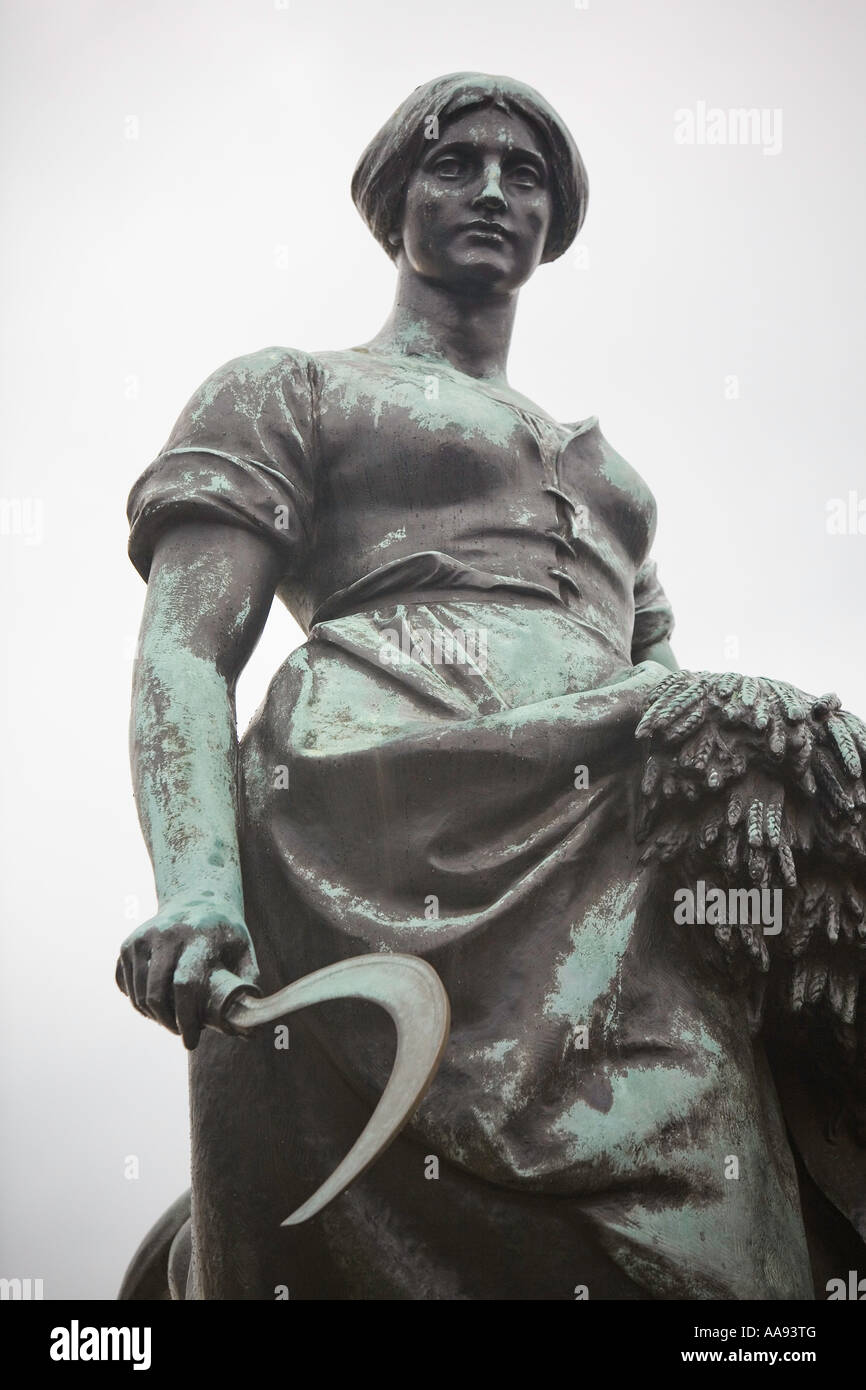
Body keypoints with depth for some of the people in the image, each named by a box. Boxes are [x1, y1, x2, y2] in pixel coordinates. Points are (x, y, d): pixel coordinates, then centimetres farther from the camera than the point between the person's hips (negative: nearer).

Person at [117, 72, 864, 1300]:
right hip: (381, 860, -4)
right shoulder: (290, 391, 18)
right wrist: (196, 888, -17)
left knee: (702, 1252, -11)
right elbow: (183, 654, 3)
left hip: (629, 902, 5)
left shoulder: (600, 464, 36)